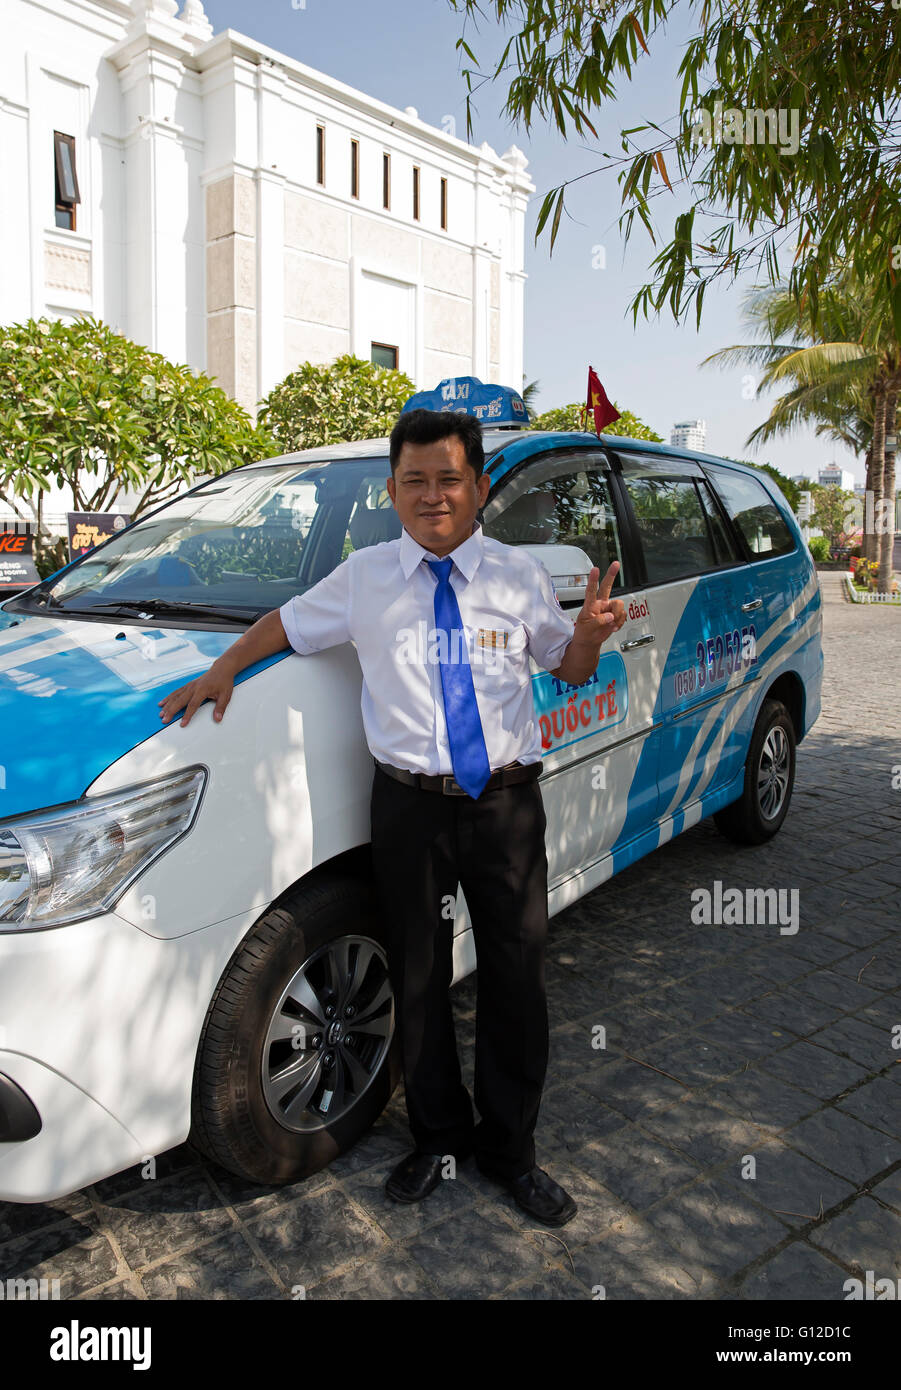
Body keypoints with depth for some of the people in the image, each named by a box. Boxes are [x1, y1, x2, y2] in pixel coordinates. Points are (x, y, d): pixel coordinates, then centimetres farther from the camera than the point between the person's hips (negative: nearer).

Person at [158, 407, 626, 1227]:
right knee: (418, 979, 12)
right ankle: (439, 1136, 36)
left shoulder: (518, 575, 4)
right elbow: (287, 622, 19)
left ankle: (510, 1147, 31)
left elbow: (569, 671, 12)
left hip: (506, 801, 0)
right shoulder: (364, 578, 5)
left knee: (516, 977, 8)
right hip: (410, 803, 1)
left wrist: (590, 634, -9)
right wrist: (223, 669, 9)